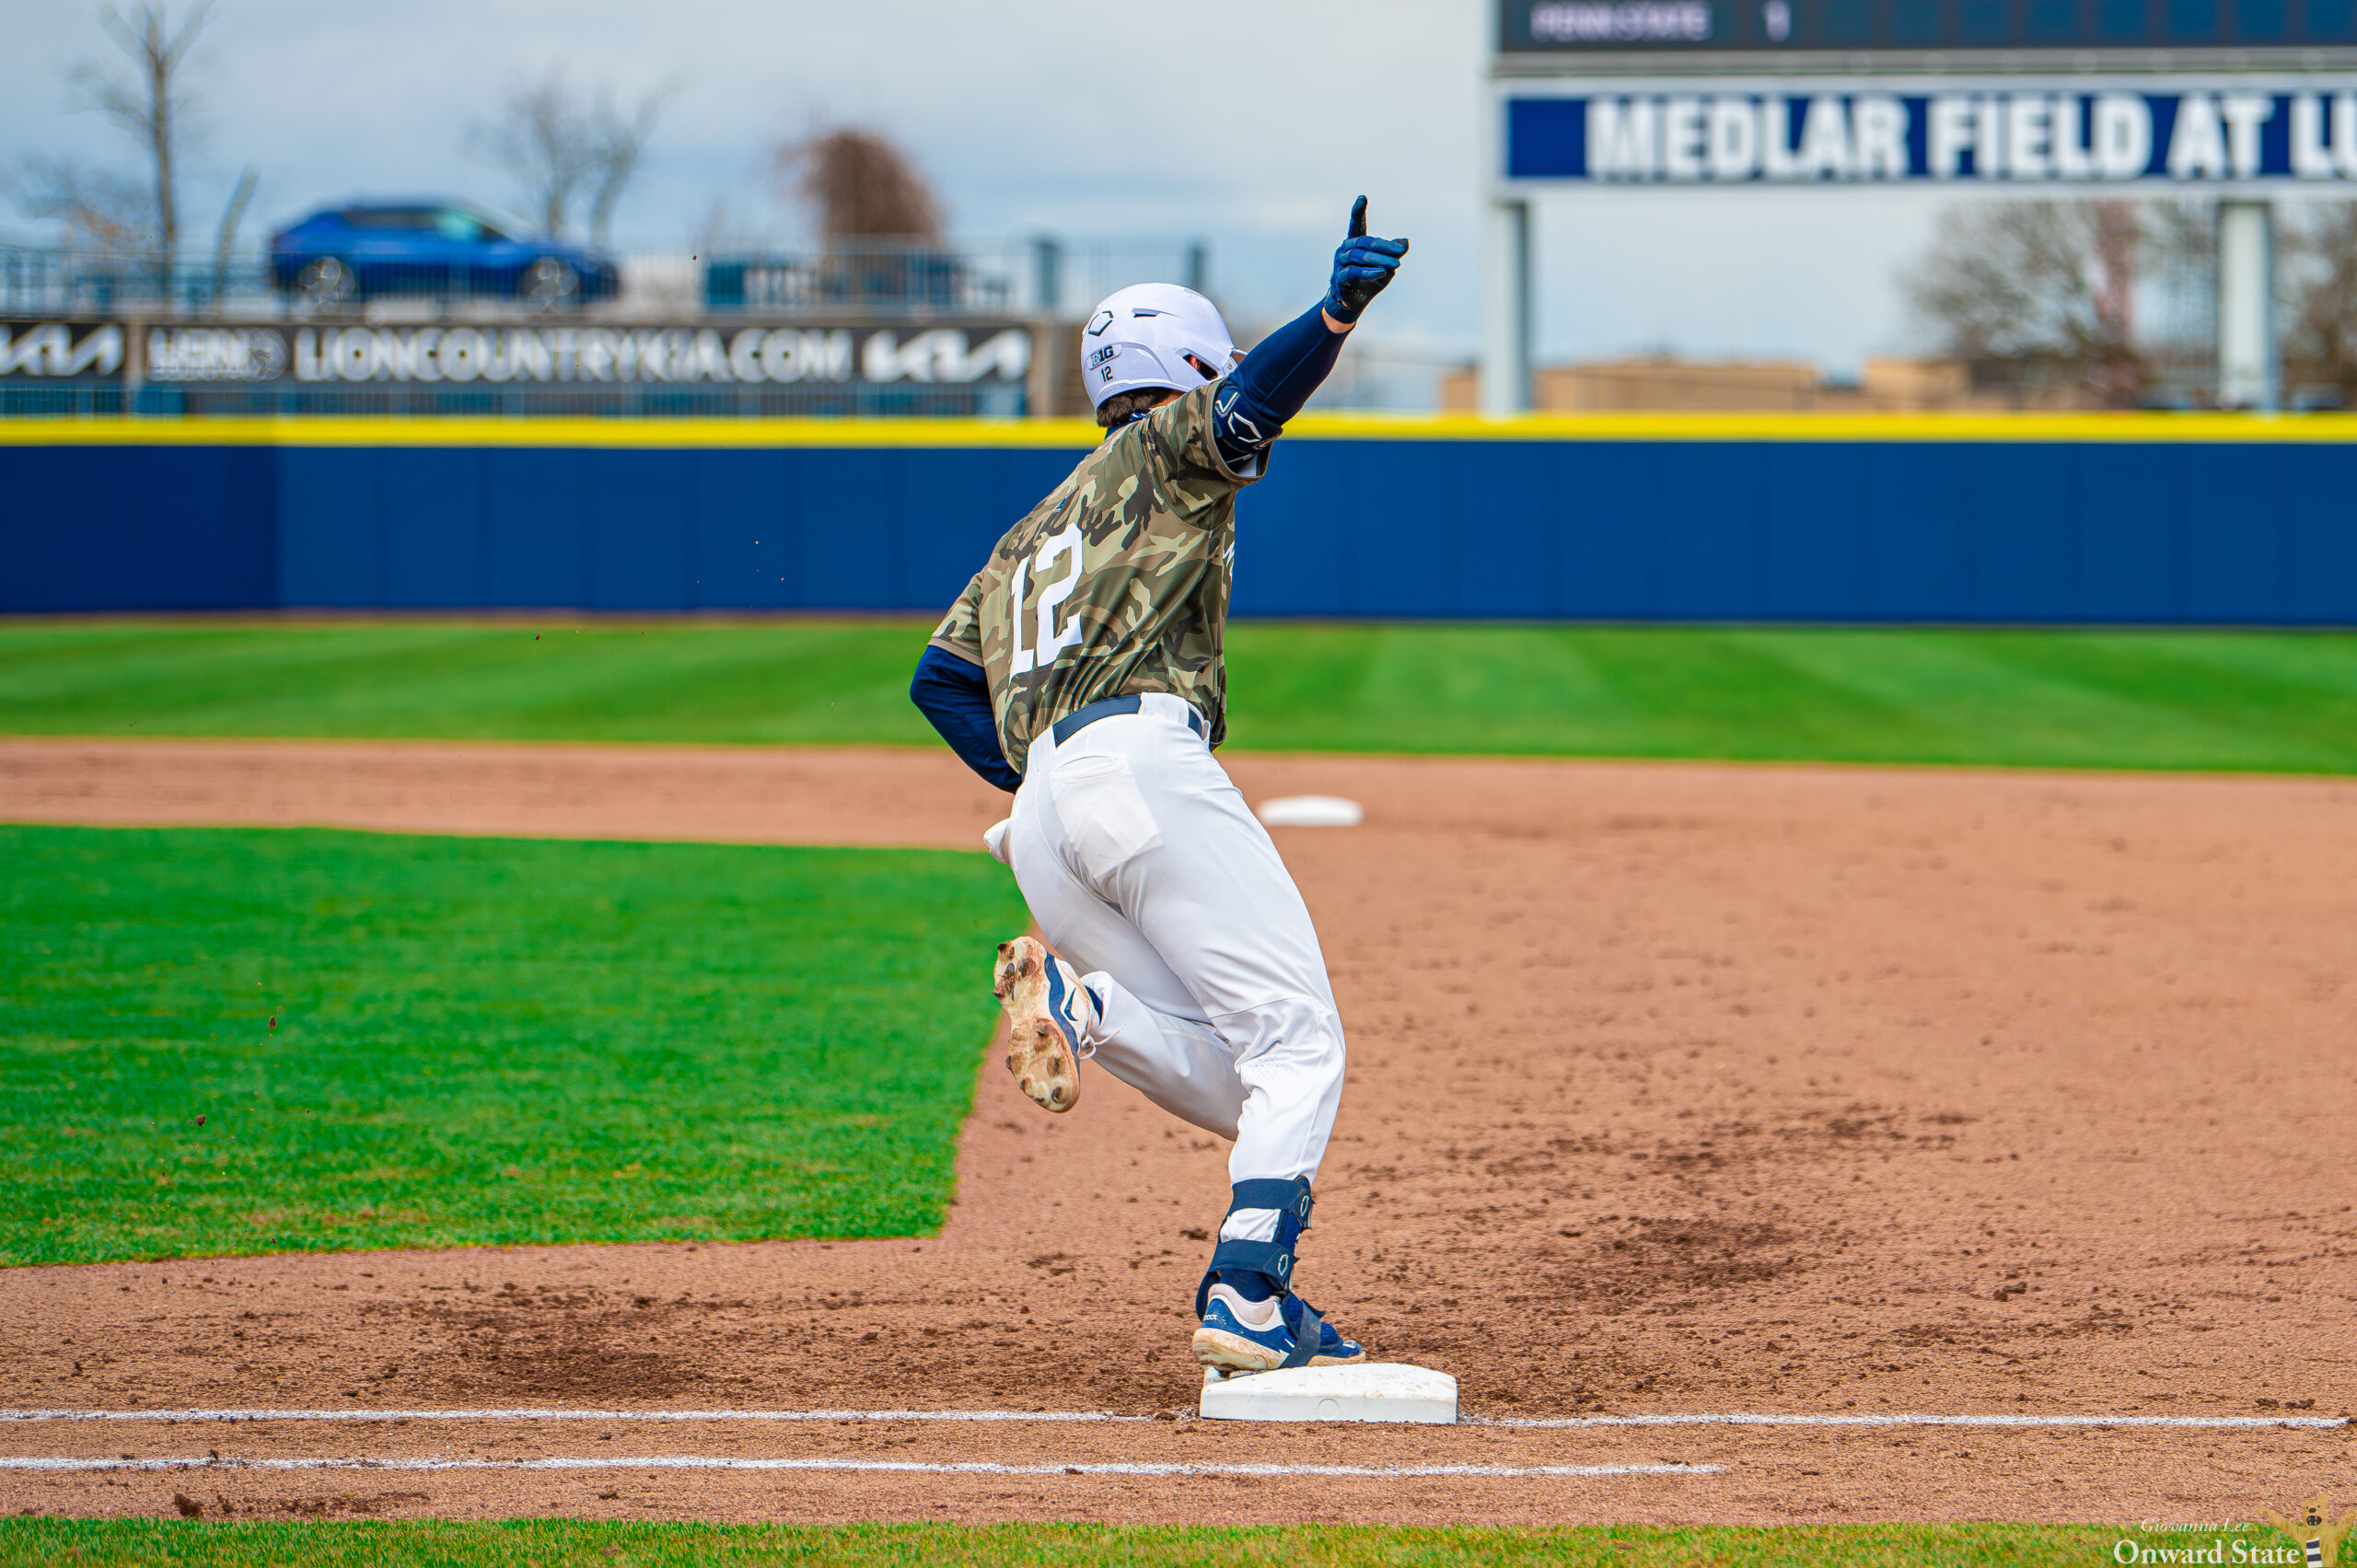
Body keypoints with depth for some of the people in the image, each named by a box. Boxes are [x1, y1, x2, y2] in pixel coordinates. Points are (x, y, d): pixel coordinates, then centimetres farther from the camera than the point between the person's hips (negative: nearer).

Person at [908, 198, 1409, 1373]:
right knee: (1297, 1036, -8)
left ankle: (1081, 999, -18)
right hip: (1144, 756, -7)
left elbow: (940, 678, 26)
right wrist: (1338, 311, -24)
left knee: (1240, 1086, 8)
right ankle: (1247, 1296, -23)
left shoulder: (1030, 537, 34)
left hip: (1043, 817, 7)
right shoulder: (1166, 449, 14)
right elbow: (1252, 398, -8)